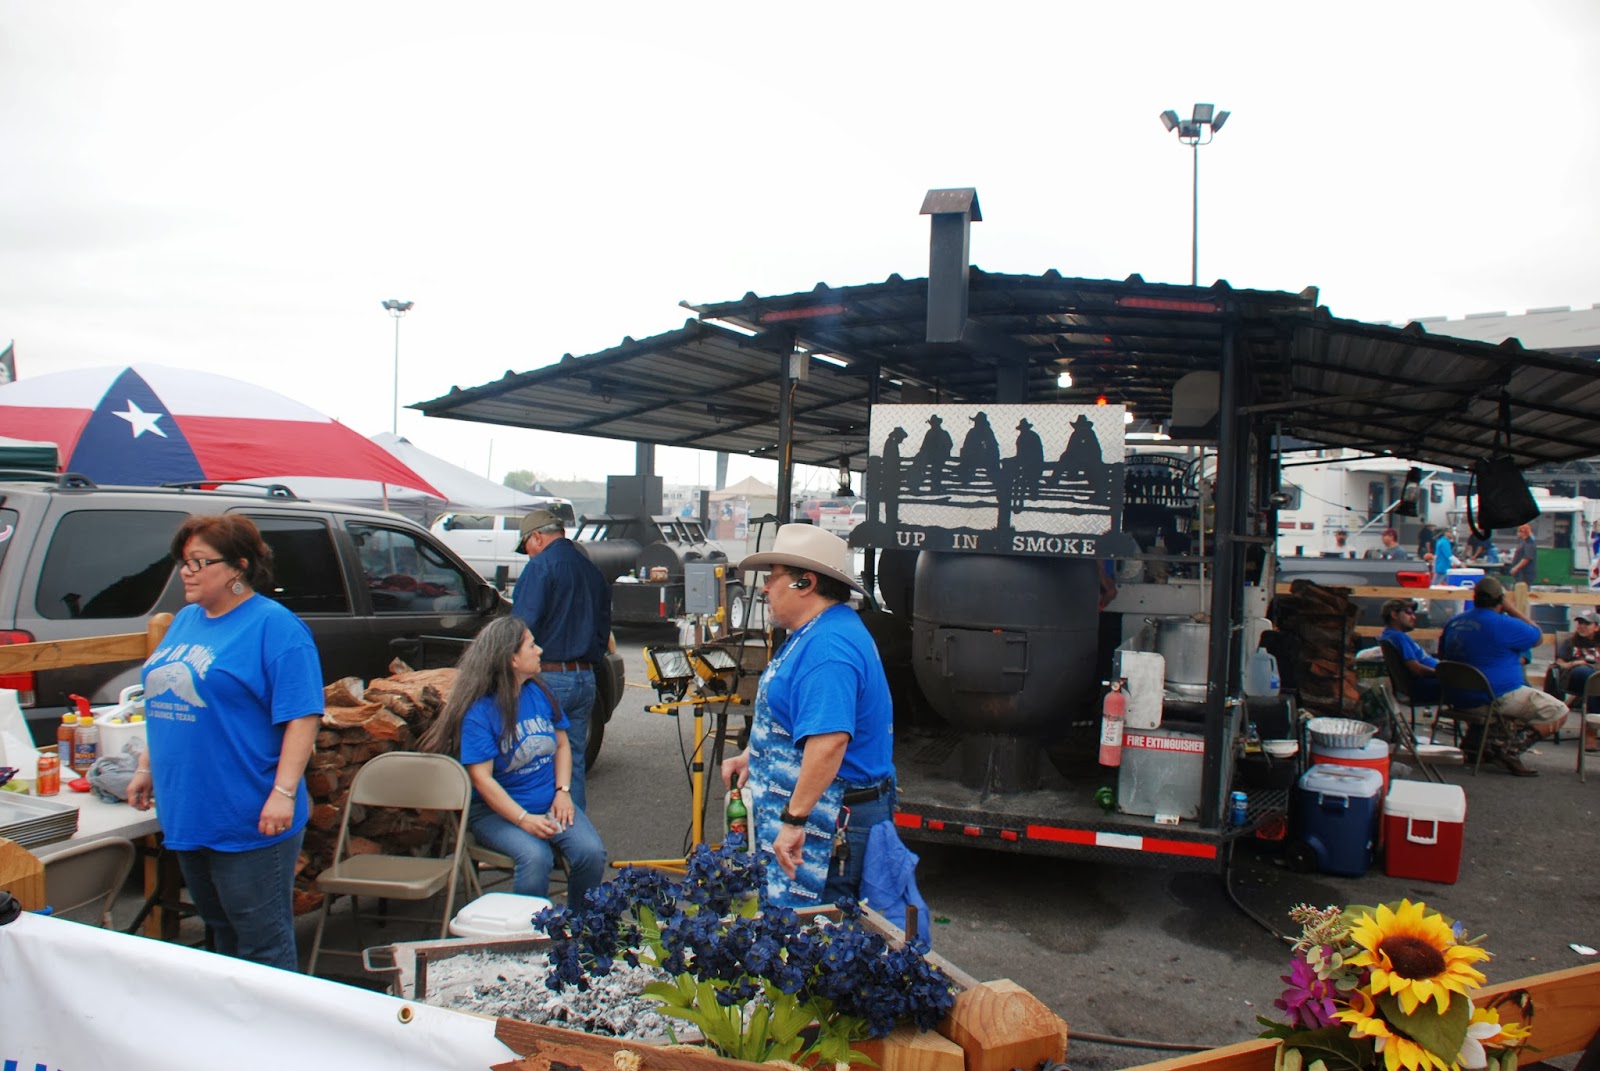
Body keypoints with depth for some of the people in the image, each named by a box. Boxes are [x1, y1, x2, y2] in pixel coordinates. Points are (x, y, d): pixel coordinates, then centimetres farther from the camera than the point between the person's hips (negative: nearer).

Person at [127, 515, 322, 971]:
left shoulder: (274, 625, -12)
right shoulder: (184, 620, 12)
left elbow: (302, 716, -17)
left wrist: (283, 793, -22)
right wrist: (146, 769, 20)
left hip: (249, 822, -8)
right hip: (187, 814, 8)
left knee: (264, 947, 2)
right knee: (220, 934, 21)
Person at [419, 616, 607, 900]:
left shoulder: (540, 692, 5)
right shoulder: (479, 711, -13)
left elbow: (562, 744, 14)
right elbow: (481, 778, -17)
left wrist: (563, 792, -2)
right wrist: (524, 820, -25)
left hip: (551, 803, 5)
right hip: (498, 810, -5)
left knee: (591, 852, -20)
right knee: (535, 857, -33)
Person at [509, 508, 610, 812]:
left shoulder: (541, 565, -9)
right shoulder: (591, 571, 15)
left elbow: (523, 624, -16)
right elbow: (602, 629, 19)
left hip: (547, 677, -7)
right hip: (585, 678, 8)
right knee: (573, 760, 13)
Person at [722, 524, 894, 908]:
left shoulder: (827, 647, -23)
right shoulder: (816, 633, 13)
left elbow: (829, 742, -32)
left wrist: (794, 820, -30)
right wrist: (751, 757, 24)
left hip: (828, 820, -11)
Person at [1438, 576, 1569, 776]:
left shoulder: (1453, 622, 6)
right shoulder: (1504, 625, -17)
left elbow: (1442, 654, 20)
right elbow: (1538, 636, -1)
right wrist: (1511, 608, 3)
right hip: (1498, 697, -8)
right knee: (1558, 712, 0)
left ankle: (1478, 737, 14)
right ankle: (1509, 750, -14)